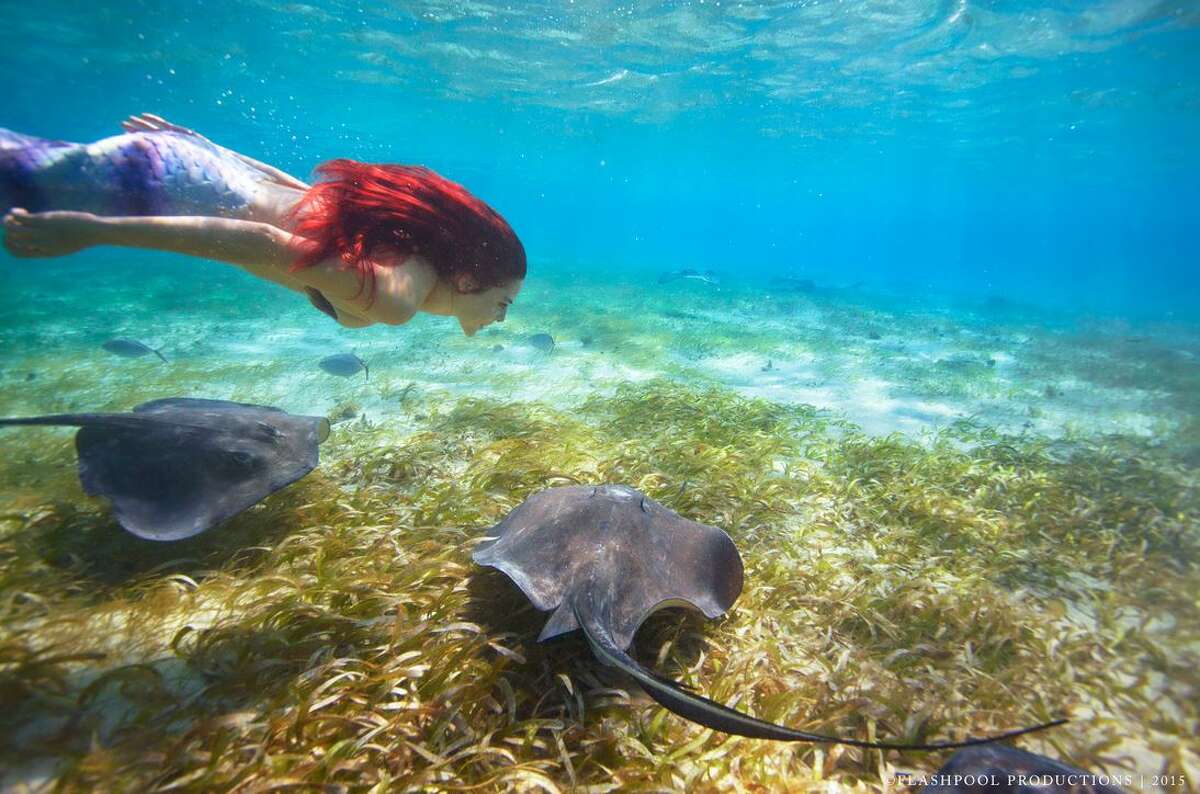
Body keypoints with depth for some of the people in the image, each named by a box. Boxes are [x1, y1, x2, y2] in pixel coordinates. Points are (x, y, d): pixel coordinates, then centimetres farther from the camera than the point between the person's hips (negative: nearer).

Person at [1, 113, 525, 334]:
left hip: (197, 164, 8)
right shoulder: (397, 298, -25)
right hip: (163, 182, -8)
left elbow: (296, 188, 9)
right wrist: (93, 231, -30)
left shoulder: (410, 239, 2)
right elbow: (266, 245, -33)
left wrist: (195, 144, 18)